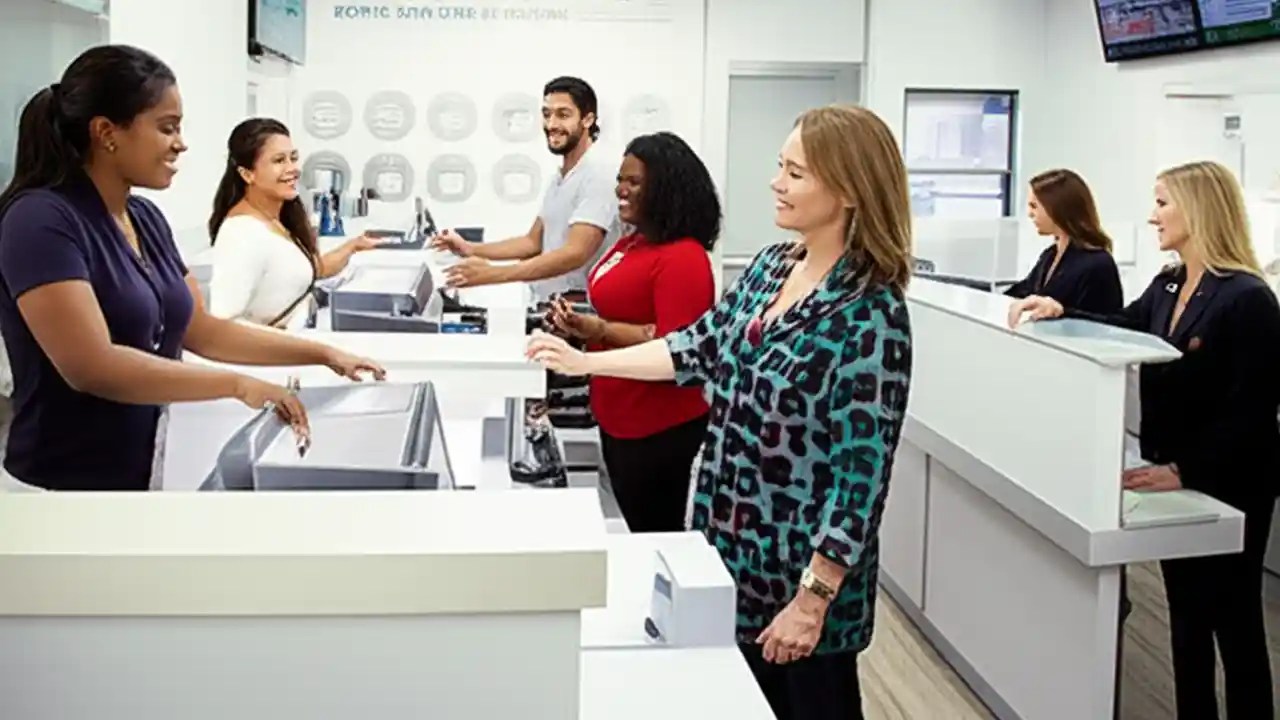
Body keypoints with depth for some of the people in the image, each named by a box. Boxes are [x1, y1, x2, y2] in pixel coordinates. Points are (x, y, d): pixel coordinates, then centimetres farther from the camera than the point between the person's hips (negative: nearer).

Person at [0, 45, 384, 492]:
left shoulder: (145, 218, 7)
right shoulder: (41, 219, -17)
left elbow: (203, 331, 12)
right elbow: (92, 364, -26)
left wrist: (324, 354, 6)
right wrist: (237, 385, -23)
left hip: (152, 472, 8)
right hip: (70, 483, -8)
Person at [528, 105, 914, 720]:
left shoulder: (870, 313, -21)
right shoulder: (772, 266, 3)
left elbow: (860, 472, -21)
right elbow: (703, 347, 14)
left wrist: (812, 599, -20)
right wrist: (583, 362, 11)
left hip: (799, 567, -7)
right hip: (732, 546, 7)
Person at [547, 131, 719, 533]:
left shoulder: (682, 257, -21)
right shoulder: (635, 244, 8)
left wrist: (601, 331, -28)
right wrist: (583, 322, 3)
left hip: (659, 426, -10)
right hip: (619, 416, 10)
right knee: (639, 530, 20)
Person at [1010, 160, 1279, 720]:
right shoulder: (1167, 285, 5)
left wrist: (1183, 470, -25)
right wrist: (1060, 311, 0)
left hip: (1228, 486, -8)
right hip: (1175, 477, 8)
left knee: (1232, 621, 5)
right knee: (1186, 615, 18)